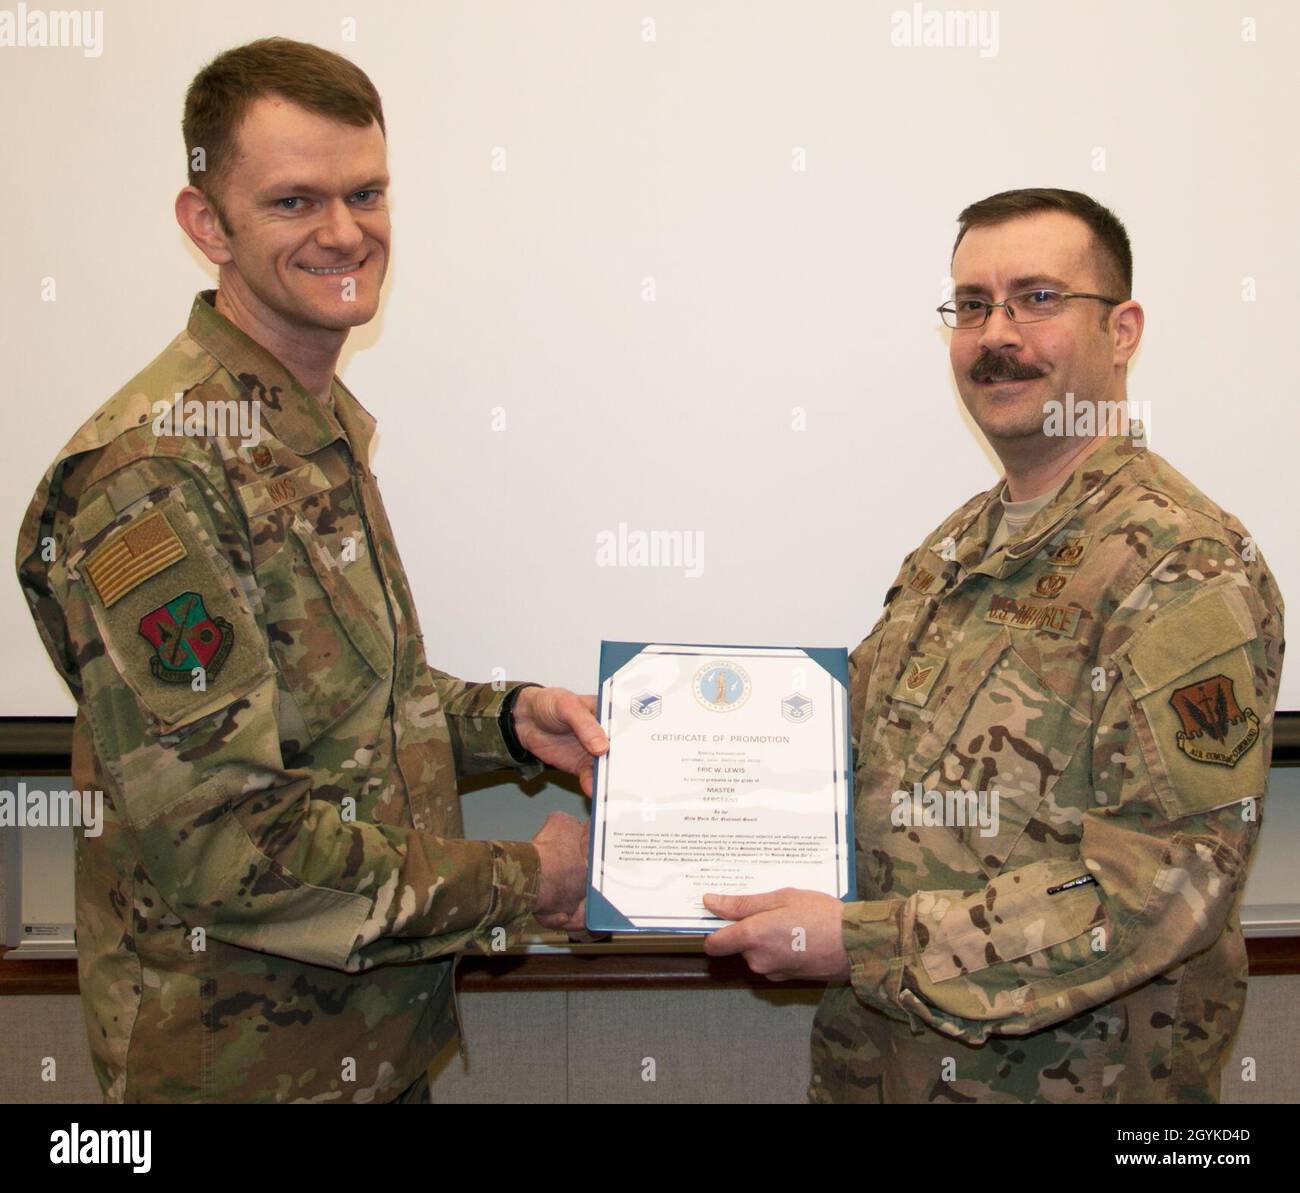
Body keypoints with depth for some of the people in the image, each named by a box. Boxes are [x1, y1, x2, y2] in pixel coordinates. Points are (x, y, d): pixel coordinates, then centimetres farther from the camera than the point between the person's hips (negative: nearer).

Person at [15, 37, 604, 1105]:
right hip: (245, 1062, -8)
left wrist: (508, 718, -2)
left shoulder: (324, 427, 6)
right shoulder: (151, 474, -23)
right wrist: (517, 884, -17)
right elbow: (215, 846, -26)